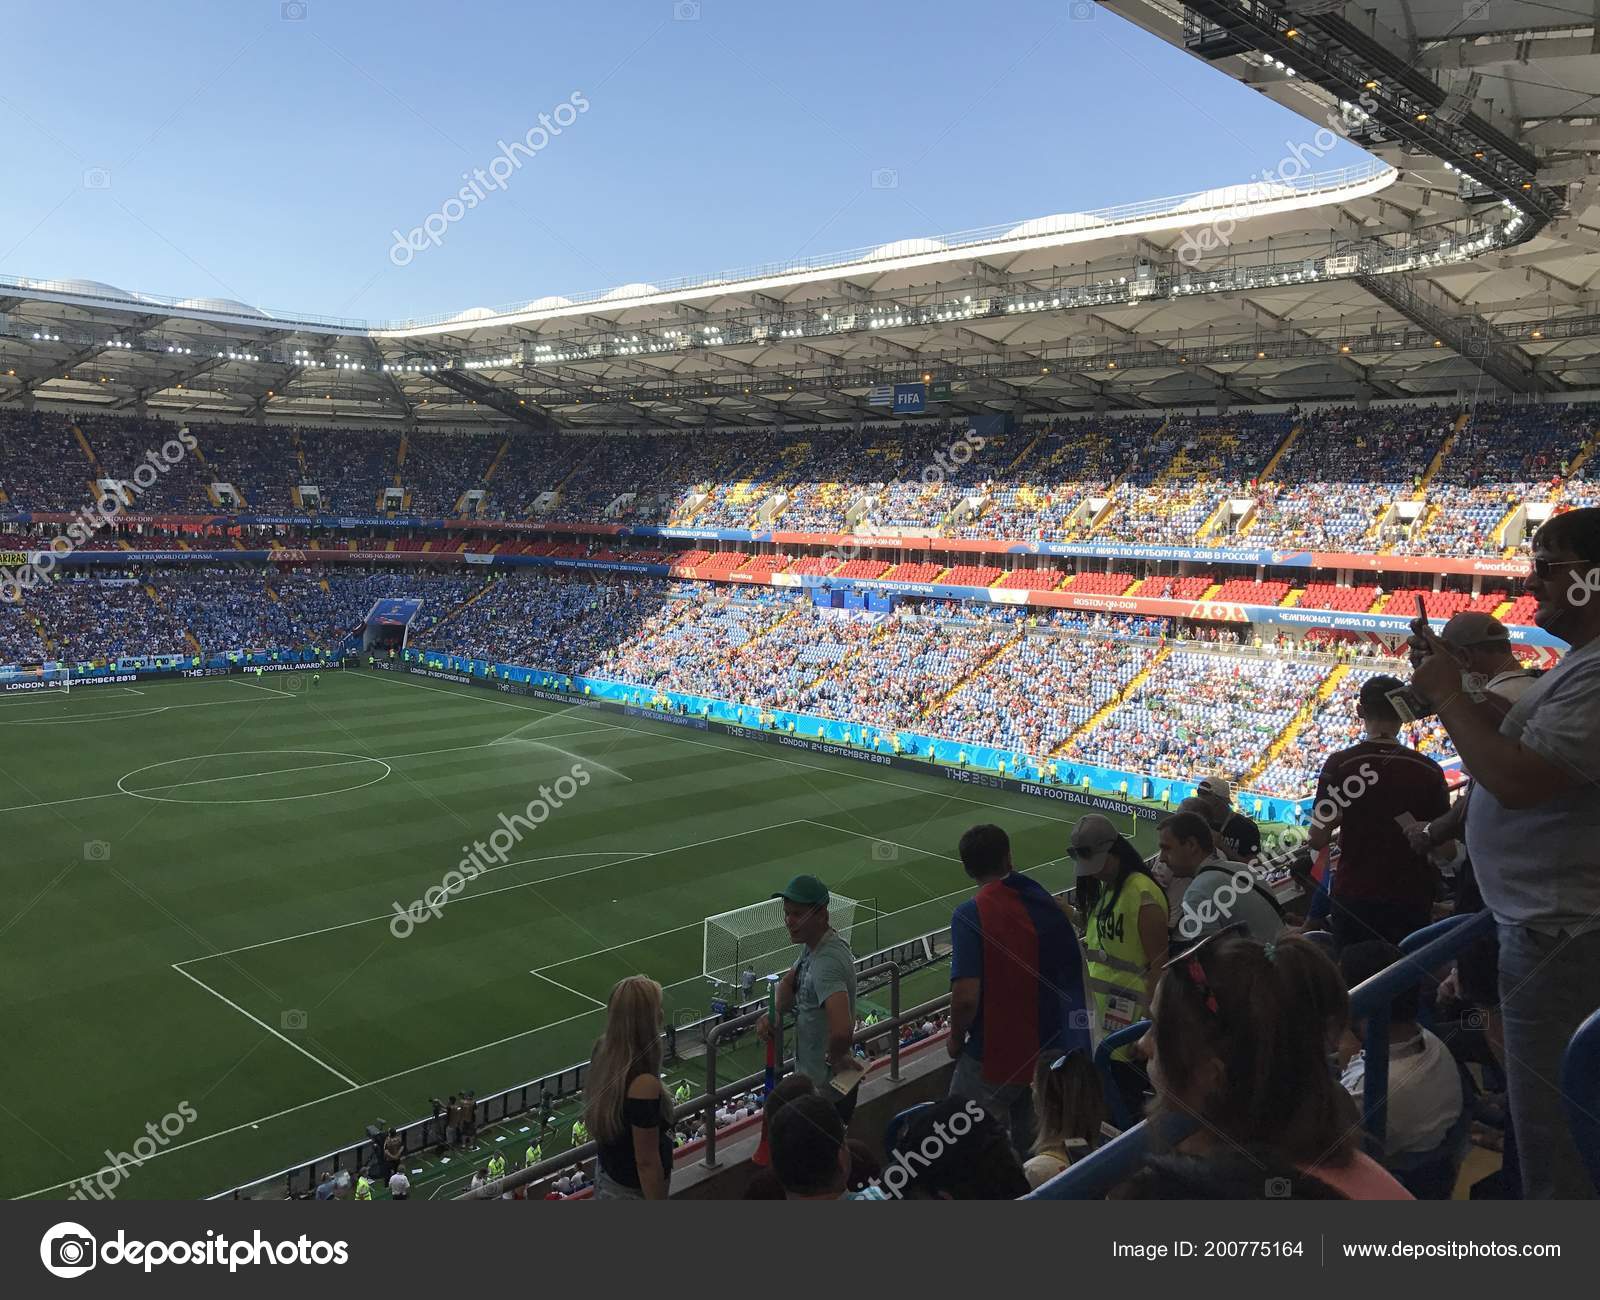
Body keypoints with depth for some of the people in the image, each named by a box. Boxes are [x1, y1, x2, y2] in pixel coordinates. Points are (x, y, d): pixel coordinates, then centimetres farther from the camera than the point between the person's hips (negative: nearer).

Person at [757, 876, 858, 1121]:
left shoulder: (827, 961, -30)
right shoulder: (814, 945, 2)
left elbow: (841, 1029, -43)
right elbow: (790, 982, 18)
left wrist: (836, 1058, -23)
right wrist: (772, 1014, -1)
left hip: (827, 1088, -10)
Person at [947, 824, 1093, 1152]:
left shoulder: (970, 915, -18)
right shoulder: (1048, 903, -1)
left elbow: (966, 996, -25)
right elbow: (1076, 974, 8)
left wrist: (956, 1039, -5)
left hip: (993, 1058, -6)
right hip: (1050, 1051, 6)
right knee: (1031, 1147, 22)